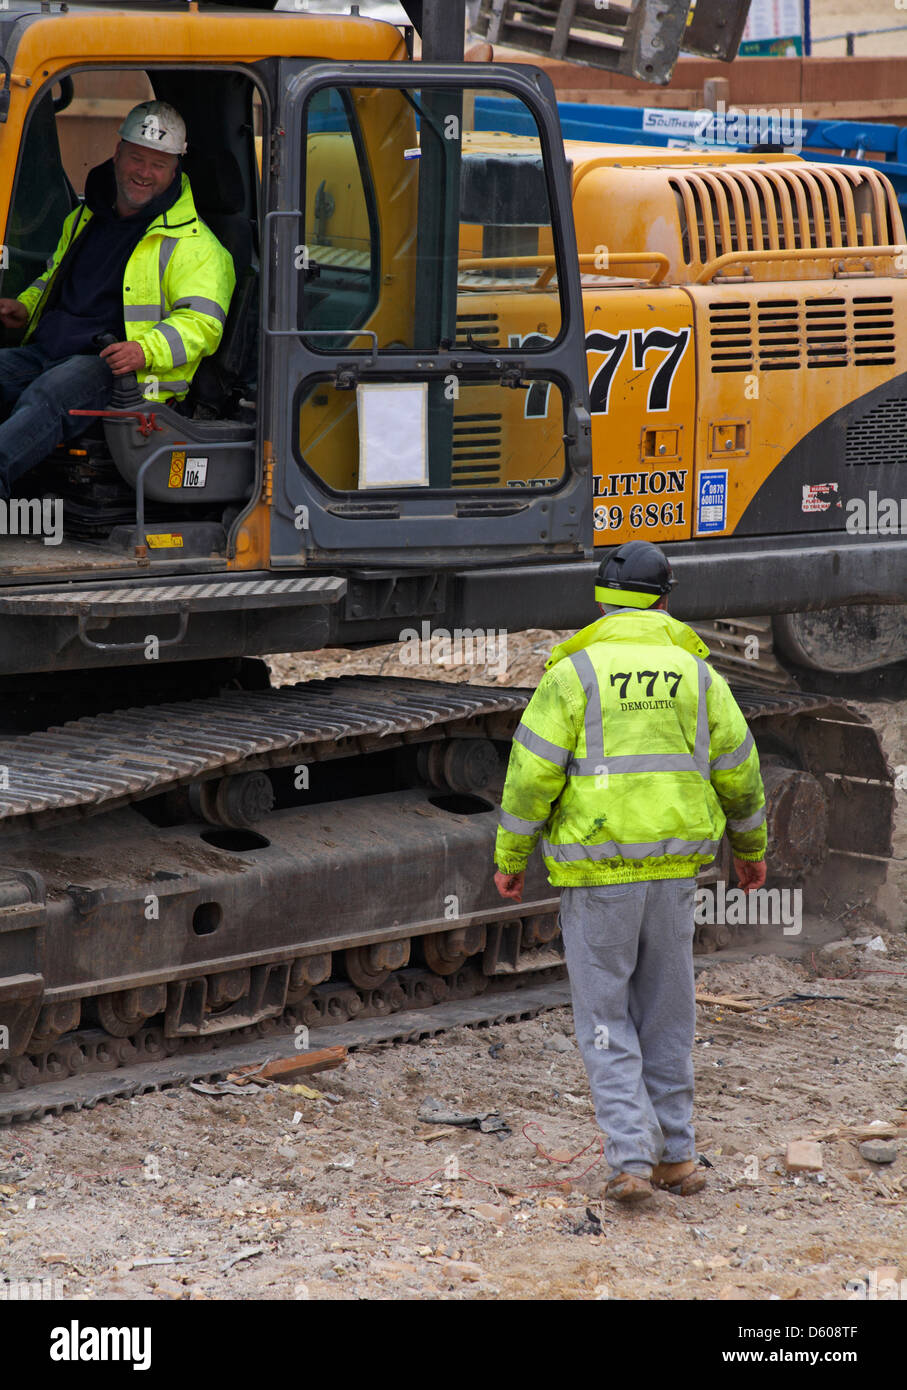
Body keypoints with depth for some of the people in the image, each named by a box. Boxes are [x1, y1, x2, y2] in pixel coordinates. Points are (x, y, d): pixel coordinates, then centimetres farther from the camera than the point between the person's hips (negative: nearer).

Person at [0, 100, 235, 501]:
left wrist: (146, 350, -23)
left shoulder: (192, 244, 4)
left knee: (46, 395, -38)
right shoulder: (85, 219, 25)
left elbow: (201, 321, -5)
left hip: (108, 366, -6)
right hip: (43, 351, 6)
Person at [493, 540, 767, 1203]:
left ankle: (632, 1160, -6)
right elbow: (737, 769, 10)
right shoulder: (694, 669, 4)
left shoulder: (575, 670, -7)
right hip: (673, 866, 3)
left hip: (597, 870, -3)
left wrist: (509, 857, 1)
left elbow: (533, 771, -11)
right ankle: (676, 1156, 19)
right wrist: (752, 846, 26)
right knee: (665, 1012, 16)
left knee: (605, 1018, 5)